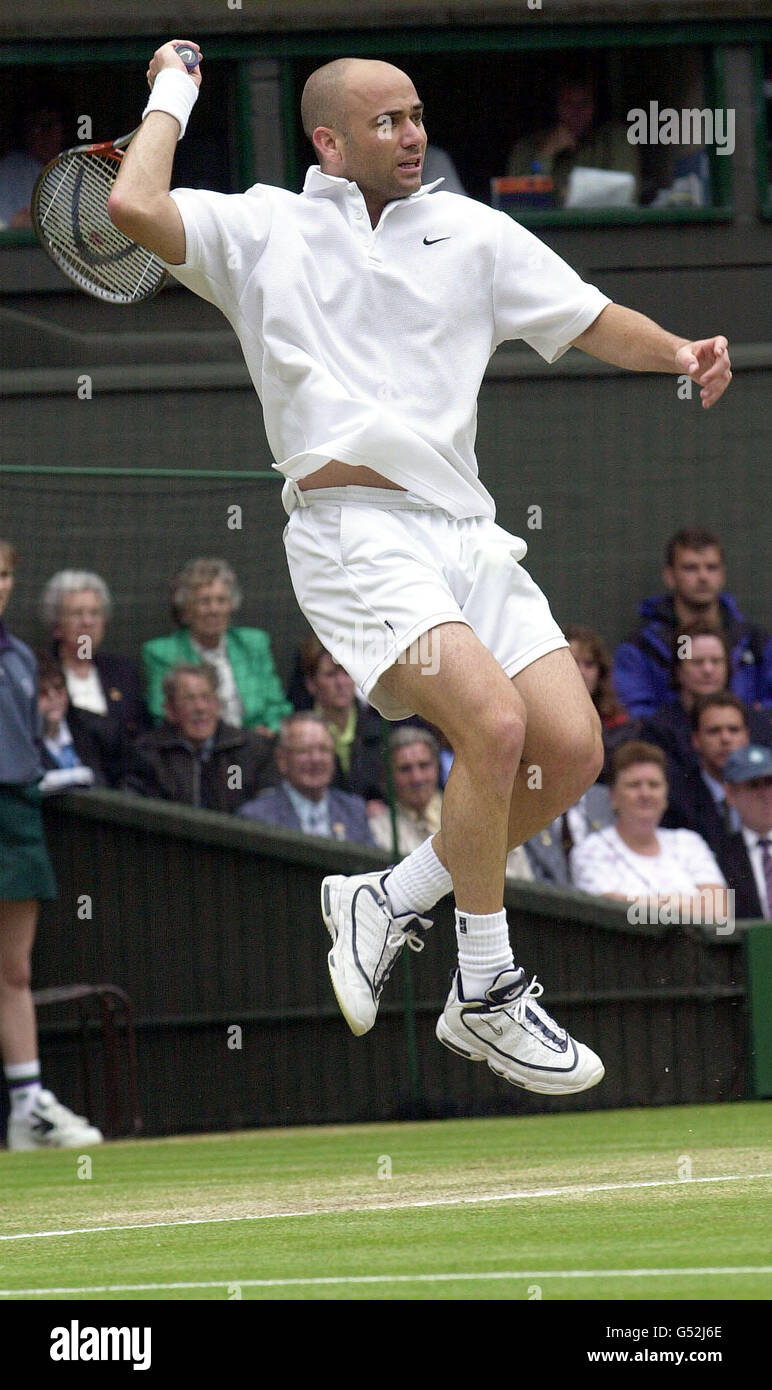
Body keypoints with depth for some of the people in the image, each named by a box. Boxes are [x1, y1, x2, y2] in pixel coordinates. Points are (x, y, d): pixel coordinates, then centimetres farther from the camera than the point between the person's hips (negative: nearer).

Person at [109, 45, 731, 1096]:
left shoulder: (471, 231, 17)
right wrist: (171, 98, 5)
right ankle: (488, 993, -10)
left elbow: (593, 322, 16)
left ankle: (389, 902, 13)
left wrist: (677, 352, -3)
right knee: (494, 721, -24)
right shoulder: (264, 232, 7)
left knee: (571, 750, -8)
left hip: (464, 529, 6)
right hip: (354, 534, -6)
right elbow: (135, 207, -9)